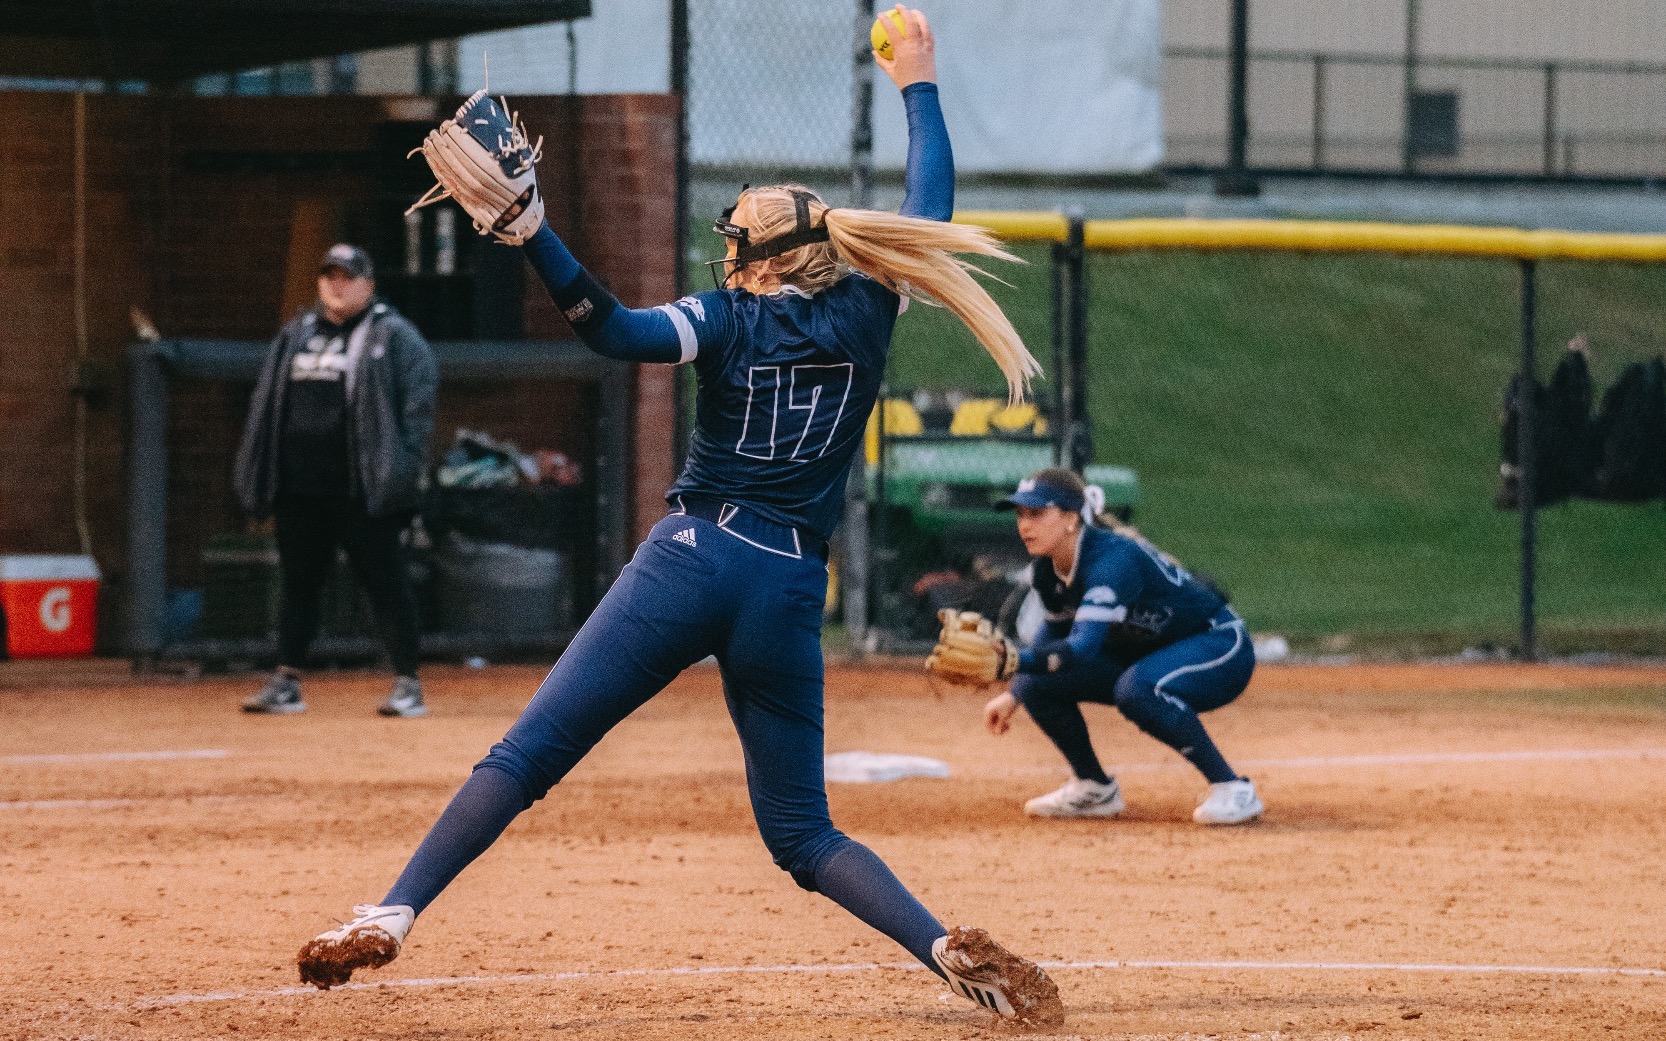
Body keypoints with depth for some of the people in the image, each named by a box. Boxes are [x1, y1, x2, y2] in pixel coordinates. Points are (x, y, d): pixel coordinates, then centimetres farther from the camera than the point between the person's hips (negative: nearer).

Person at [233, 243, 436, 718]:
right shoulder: (296, 336, 17)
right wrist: (261, 483, 12)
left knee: (386, 585, -3)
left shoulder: (395, 337, 0)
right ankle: (286, 684, 14)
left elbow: (418, 406, -6)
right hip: (300, 491, 5)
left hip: (363, 493, -5)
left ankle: (408, 685, 1)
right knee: (298, 584, 9)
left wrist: (400, 474, -15)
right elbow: (265, 408, 19)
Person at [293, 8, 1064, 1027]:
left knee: (529, 753, -4)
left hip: (695, 560, -3)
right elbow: (932, 216, 23)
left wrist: (527, 228, -21)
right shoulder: (865, 312, 9)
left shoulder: (727, 319, 1)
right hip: (793, 590, 3)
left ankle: (392, 914, -15)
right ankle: (950, 948, -11)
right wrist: (919, 84, 33)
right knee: (803, 831, 11)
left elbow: (620, 331, -17)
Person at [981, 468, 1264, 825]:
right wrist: (1014, 693, 6)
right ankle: (1095, 790, 14)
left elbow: (1085, 647, -43)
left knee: (1136, 688, -38)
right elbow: (1057, 633, 14)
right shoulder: (1046, 569, -7)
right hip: (1147, 657, 8)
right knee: (1037, 681, -6)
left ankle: (1233, 790, -25)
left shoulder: (1113, 559, -31)